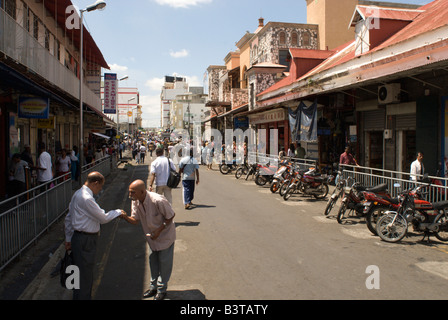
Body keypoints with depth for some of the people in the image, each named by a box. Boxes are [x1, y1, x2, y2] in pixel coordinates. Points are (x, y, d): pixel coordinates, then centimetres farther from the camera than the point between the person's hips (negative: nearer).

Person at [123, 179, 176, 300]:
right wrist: (125, 216, -26)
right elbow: (135, 220, -6)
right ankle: (154, 286, 35)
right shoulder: (135, 201, -12)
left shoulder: (158, 201, -34)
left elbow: (171, 216, -21)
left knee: (164, 262, 6)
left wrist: (159, 230, -25)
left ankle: (162, 289, 23)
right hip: (152, 236, 6)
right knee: (153, 261, 18)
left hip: (165, 235, -6)